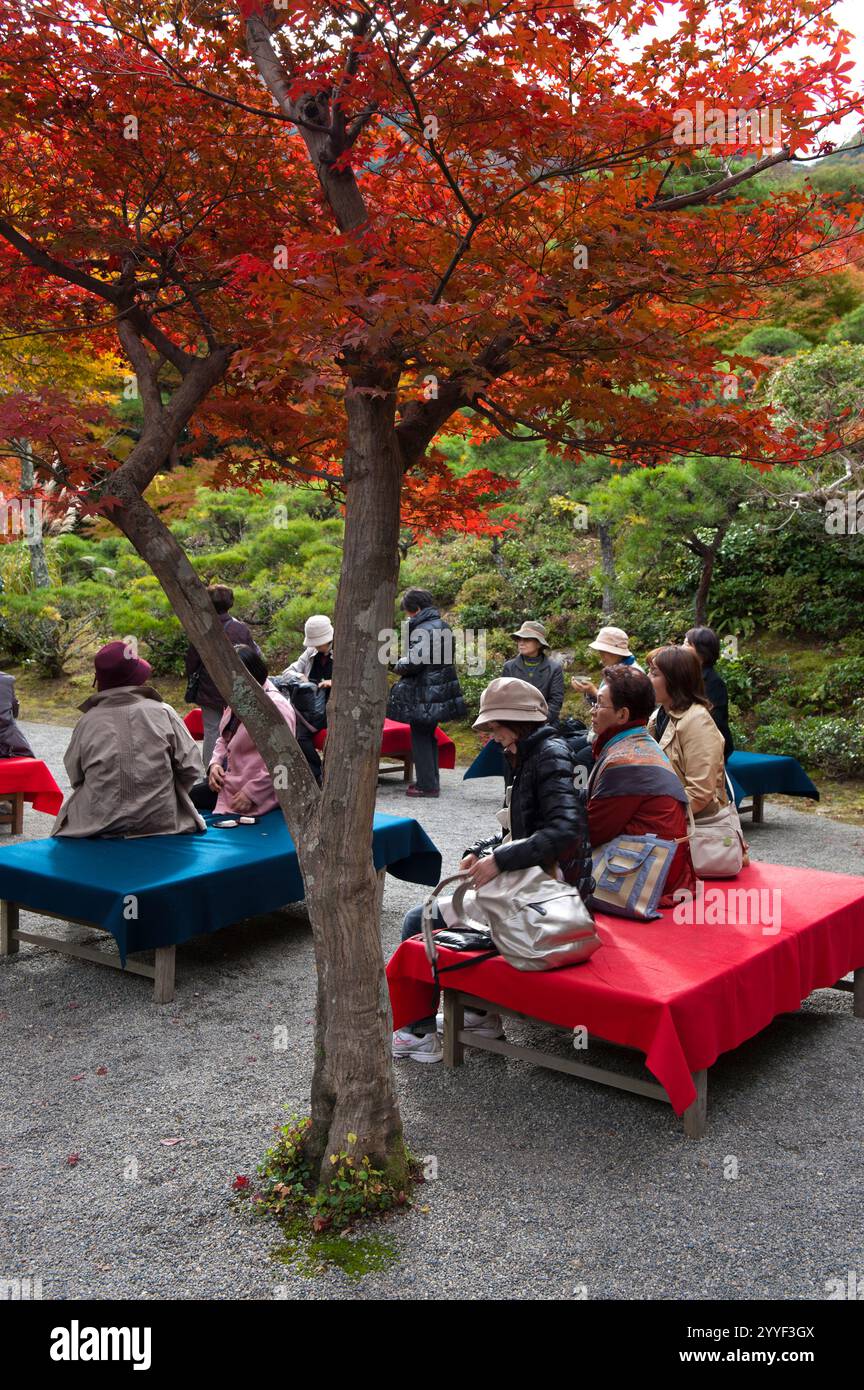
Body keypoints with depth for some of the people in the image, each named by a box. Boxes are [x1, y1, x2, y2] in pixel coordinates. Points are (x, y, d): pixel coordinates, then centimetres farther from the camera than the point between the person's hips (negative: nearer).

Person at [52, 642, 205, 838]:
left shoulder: (88, 721, -6)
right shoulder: (163, 713, -7)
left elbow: (75, 778, 3)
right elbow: (191, 768, -5)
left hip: (98, 826, -2)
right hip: (159, 823, 2)